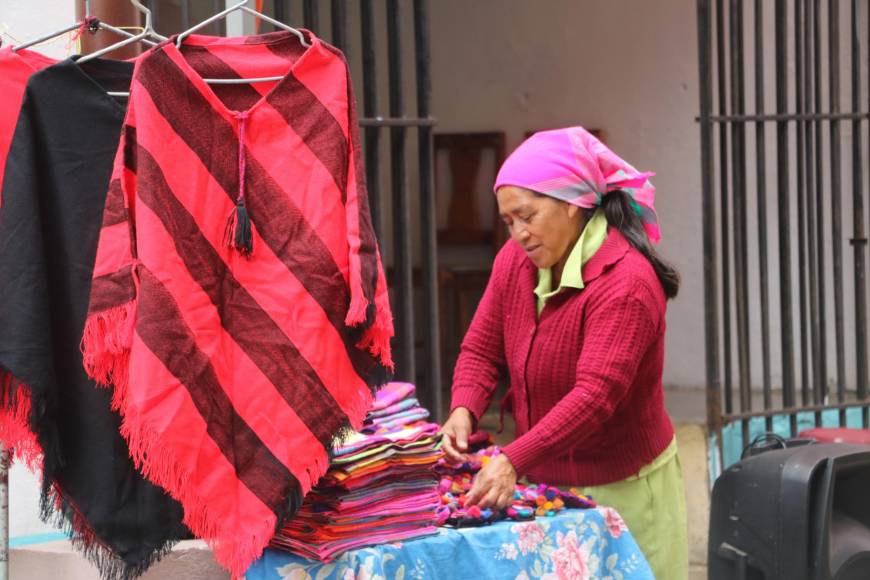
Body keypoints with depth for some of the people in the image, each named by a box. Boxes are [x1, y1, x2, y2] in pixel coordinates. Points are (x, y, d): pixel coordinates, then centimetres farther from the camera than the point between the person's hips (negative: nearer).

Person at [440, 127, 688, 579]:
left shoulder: (625, 283, -21)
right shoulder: (516, 259, 1)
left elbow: (595, 394, -29)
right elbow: (481, 350, 5)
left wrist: (514, 461, -38)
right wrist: (464, 410, -16)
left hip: (621, 490, -6)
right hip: (544, 483, 6)